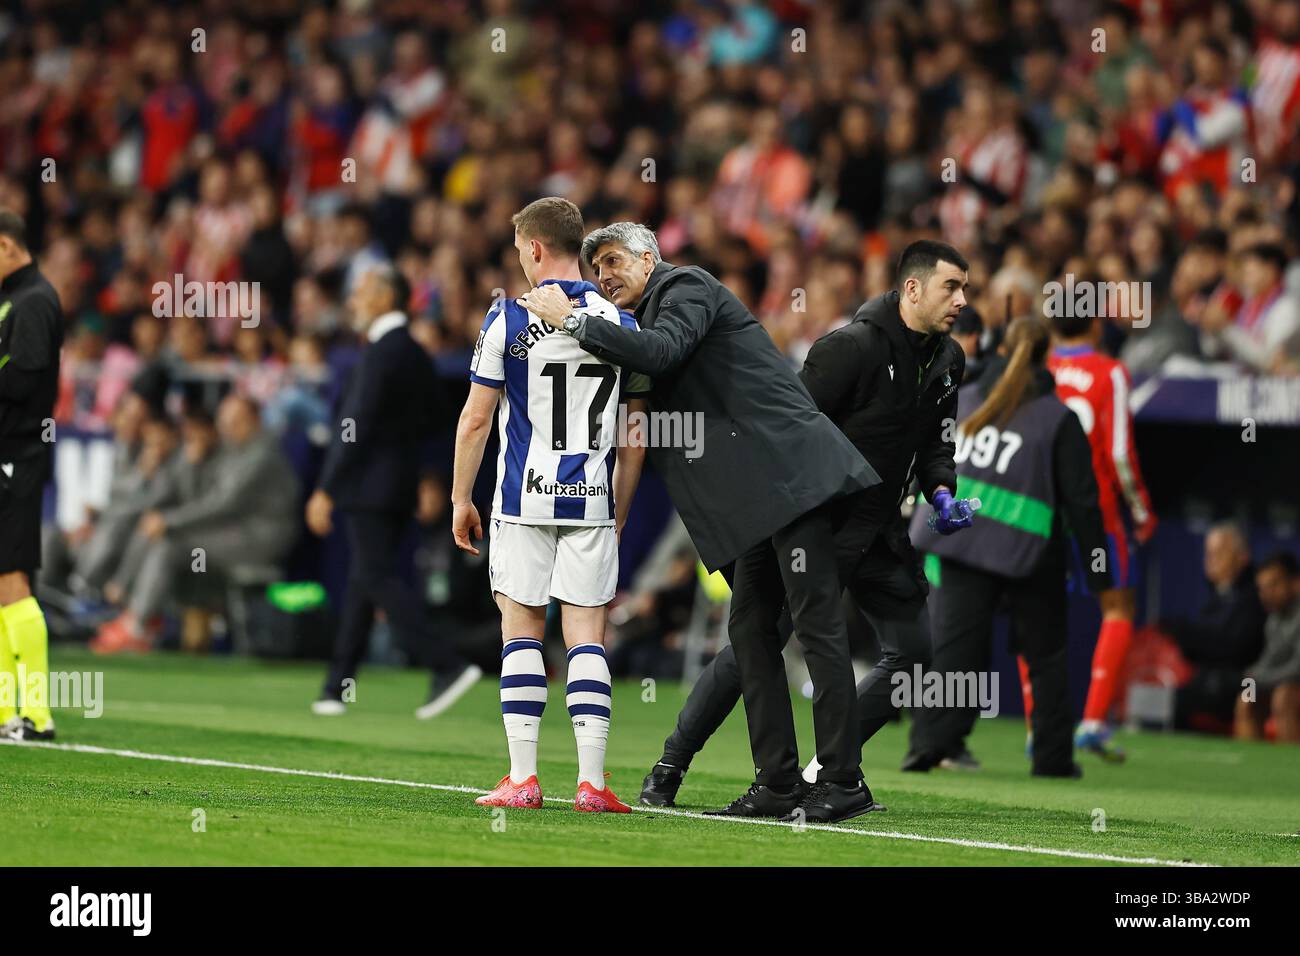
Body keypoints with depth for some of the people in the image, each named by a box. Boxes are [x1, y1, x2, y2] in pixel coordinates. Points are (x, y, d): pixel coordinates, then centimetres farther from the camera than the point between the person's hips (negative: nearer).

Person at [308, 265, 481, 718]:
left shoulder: (380, 354, -15)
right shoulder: (418, 357, 14)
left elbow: (356, 428, -18)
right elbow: (424, 426, 18)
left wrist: (326, 489, -16)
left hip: (369, 488, -9)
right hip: (402, 485, 9)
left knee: (377, 579, -10)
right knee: (363, 580, 11)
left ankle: (448, 665, -18)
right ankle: (339, 685, 14)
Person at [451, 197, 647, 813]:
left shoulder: (508, 321, -5)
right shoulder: (621, 326, 4)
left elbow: (476, 420, -3)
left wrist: (461, 498, 8)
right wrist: (619, 515, 18)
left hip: (524, 499, -2)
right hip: (592, 505, 2)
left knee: (522, 633, 6)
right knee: (587, 638, 3)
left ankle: (522, 778, 2)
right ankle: (592, 782, -4)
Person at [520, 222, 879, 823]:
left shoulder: (686, 287, -2)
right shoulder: (647, 322, 26)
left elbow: (660, 351, -21)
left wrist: (573, 321, -15)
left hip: (791, 473, -10)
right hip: (758, 497, 10)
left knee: (815, 622, -11)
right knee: (750, 628, 8)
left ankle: (843, 780, -13)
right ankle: (778, 782, 9)